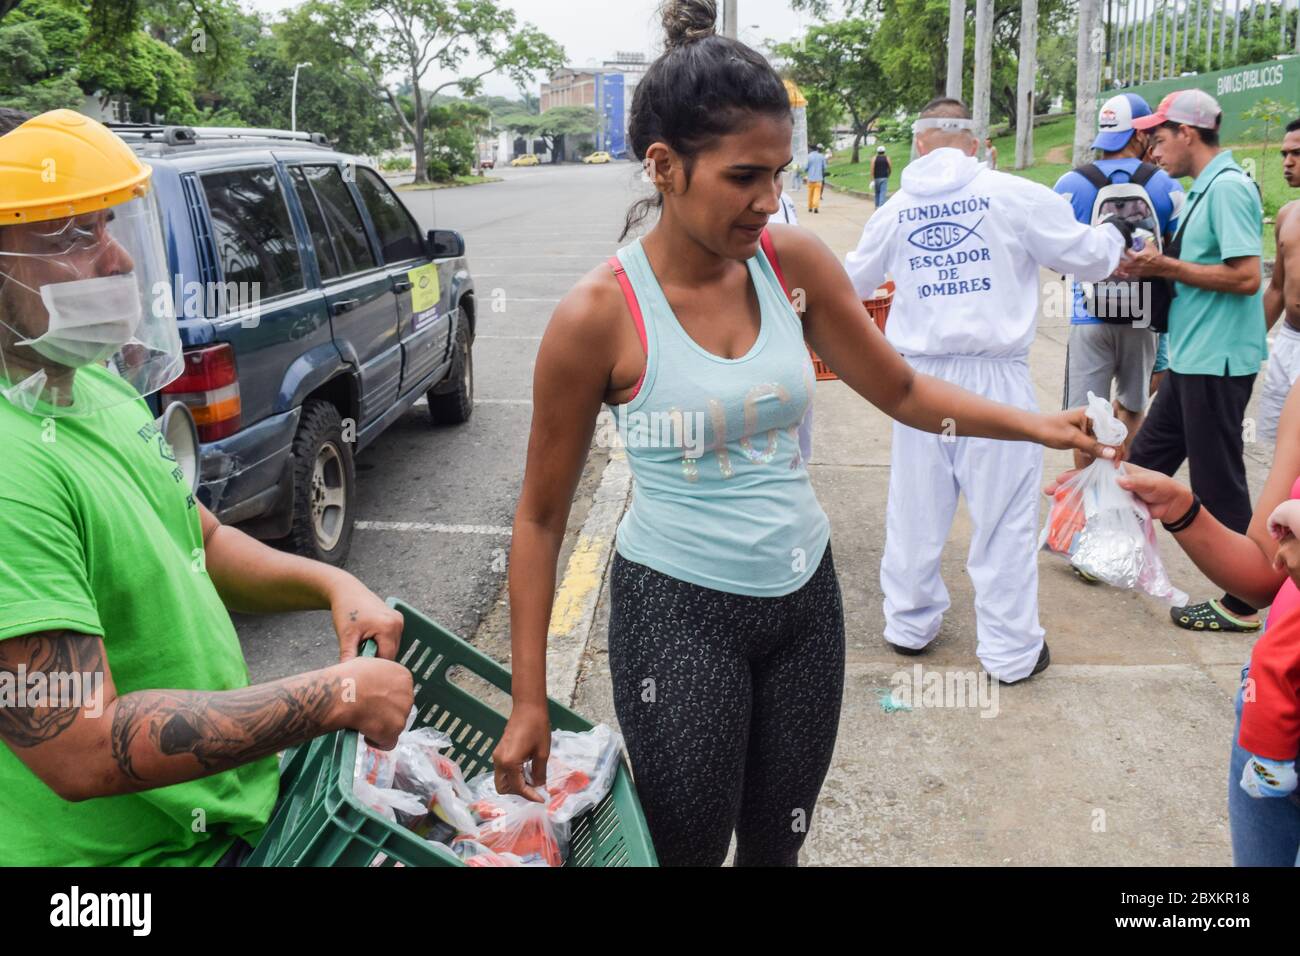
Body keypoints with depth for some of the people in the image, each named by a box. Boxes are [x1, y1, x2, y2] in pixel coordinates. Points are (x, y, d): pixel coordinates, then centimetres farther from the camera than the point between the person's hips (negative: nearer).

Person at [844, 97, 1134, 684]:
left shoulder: (897, 208, 6)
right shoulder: (1014, 195, -5)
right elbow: (1087, 257, 3)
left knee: (916, 510, 15)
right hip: (996, 378, -3)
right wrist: (1116, 233, 25)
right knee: (1004, 514, 5)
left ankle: (909, 625, 29)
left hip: (919, 376, 4)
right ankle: (1011, 651, 14)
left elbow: (853, 281, 21)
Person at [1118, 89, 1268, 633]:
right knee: (1145, 459, 18)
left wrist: (1167, 267, -15)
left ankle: (1240, 606, 13)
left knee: (1219, 485, 0)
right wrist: (1152, 267, 5)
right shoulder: (1204, 187, 13)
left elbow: (1246, 276, -23)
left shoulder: (1227, 187, -16)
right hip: (1193, 358, 10)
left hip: (1216, 362, -9)